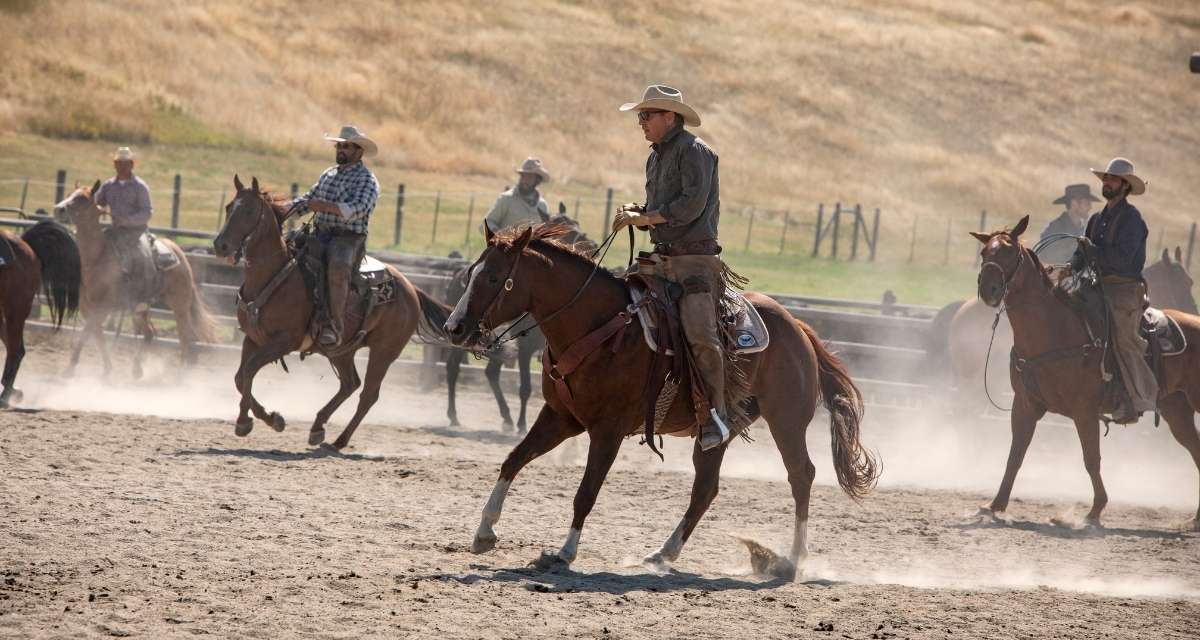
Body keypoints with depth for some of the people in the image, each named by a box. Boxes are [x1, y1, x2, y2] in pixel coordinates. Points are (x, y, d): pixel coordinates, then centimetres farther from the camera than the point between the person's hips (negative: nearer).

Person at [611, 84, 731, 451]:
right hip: (663, 257, 9)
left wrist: (645, 217, -15)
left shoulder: (693, 151, -7)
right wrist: (635, 214, 3)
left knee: (699, 333, -21)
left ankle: (716, 416, -19)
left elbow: (692, 203, -17)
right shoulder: (656, 158, 20)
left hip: (696, 258, -9)